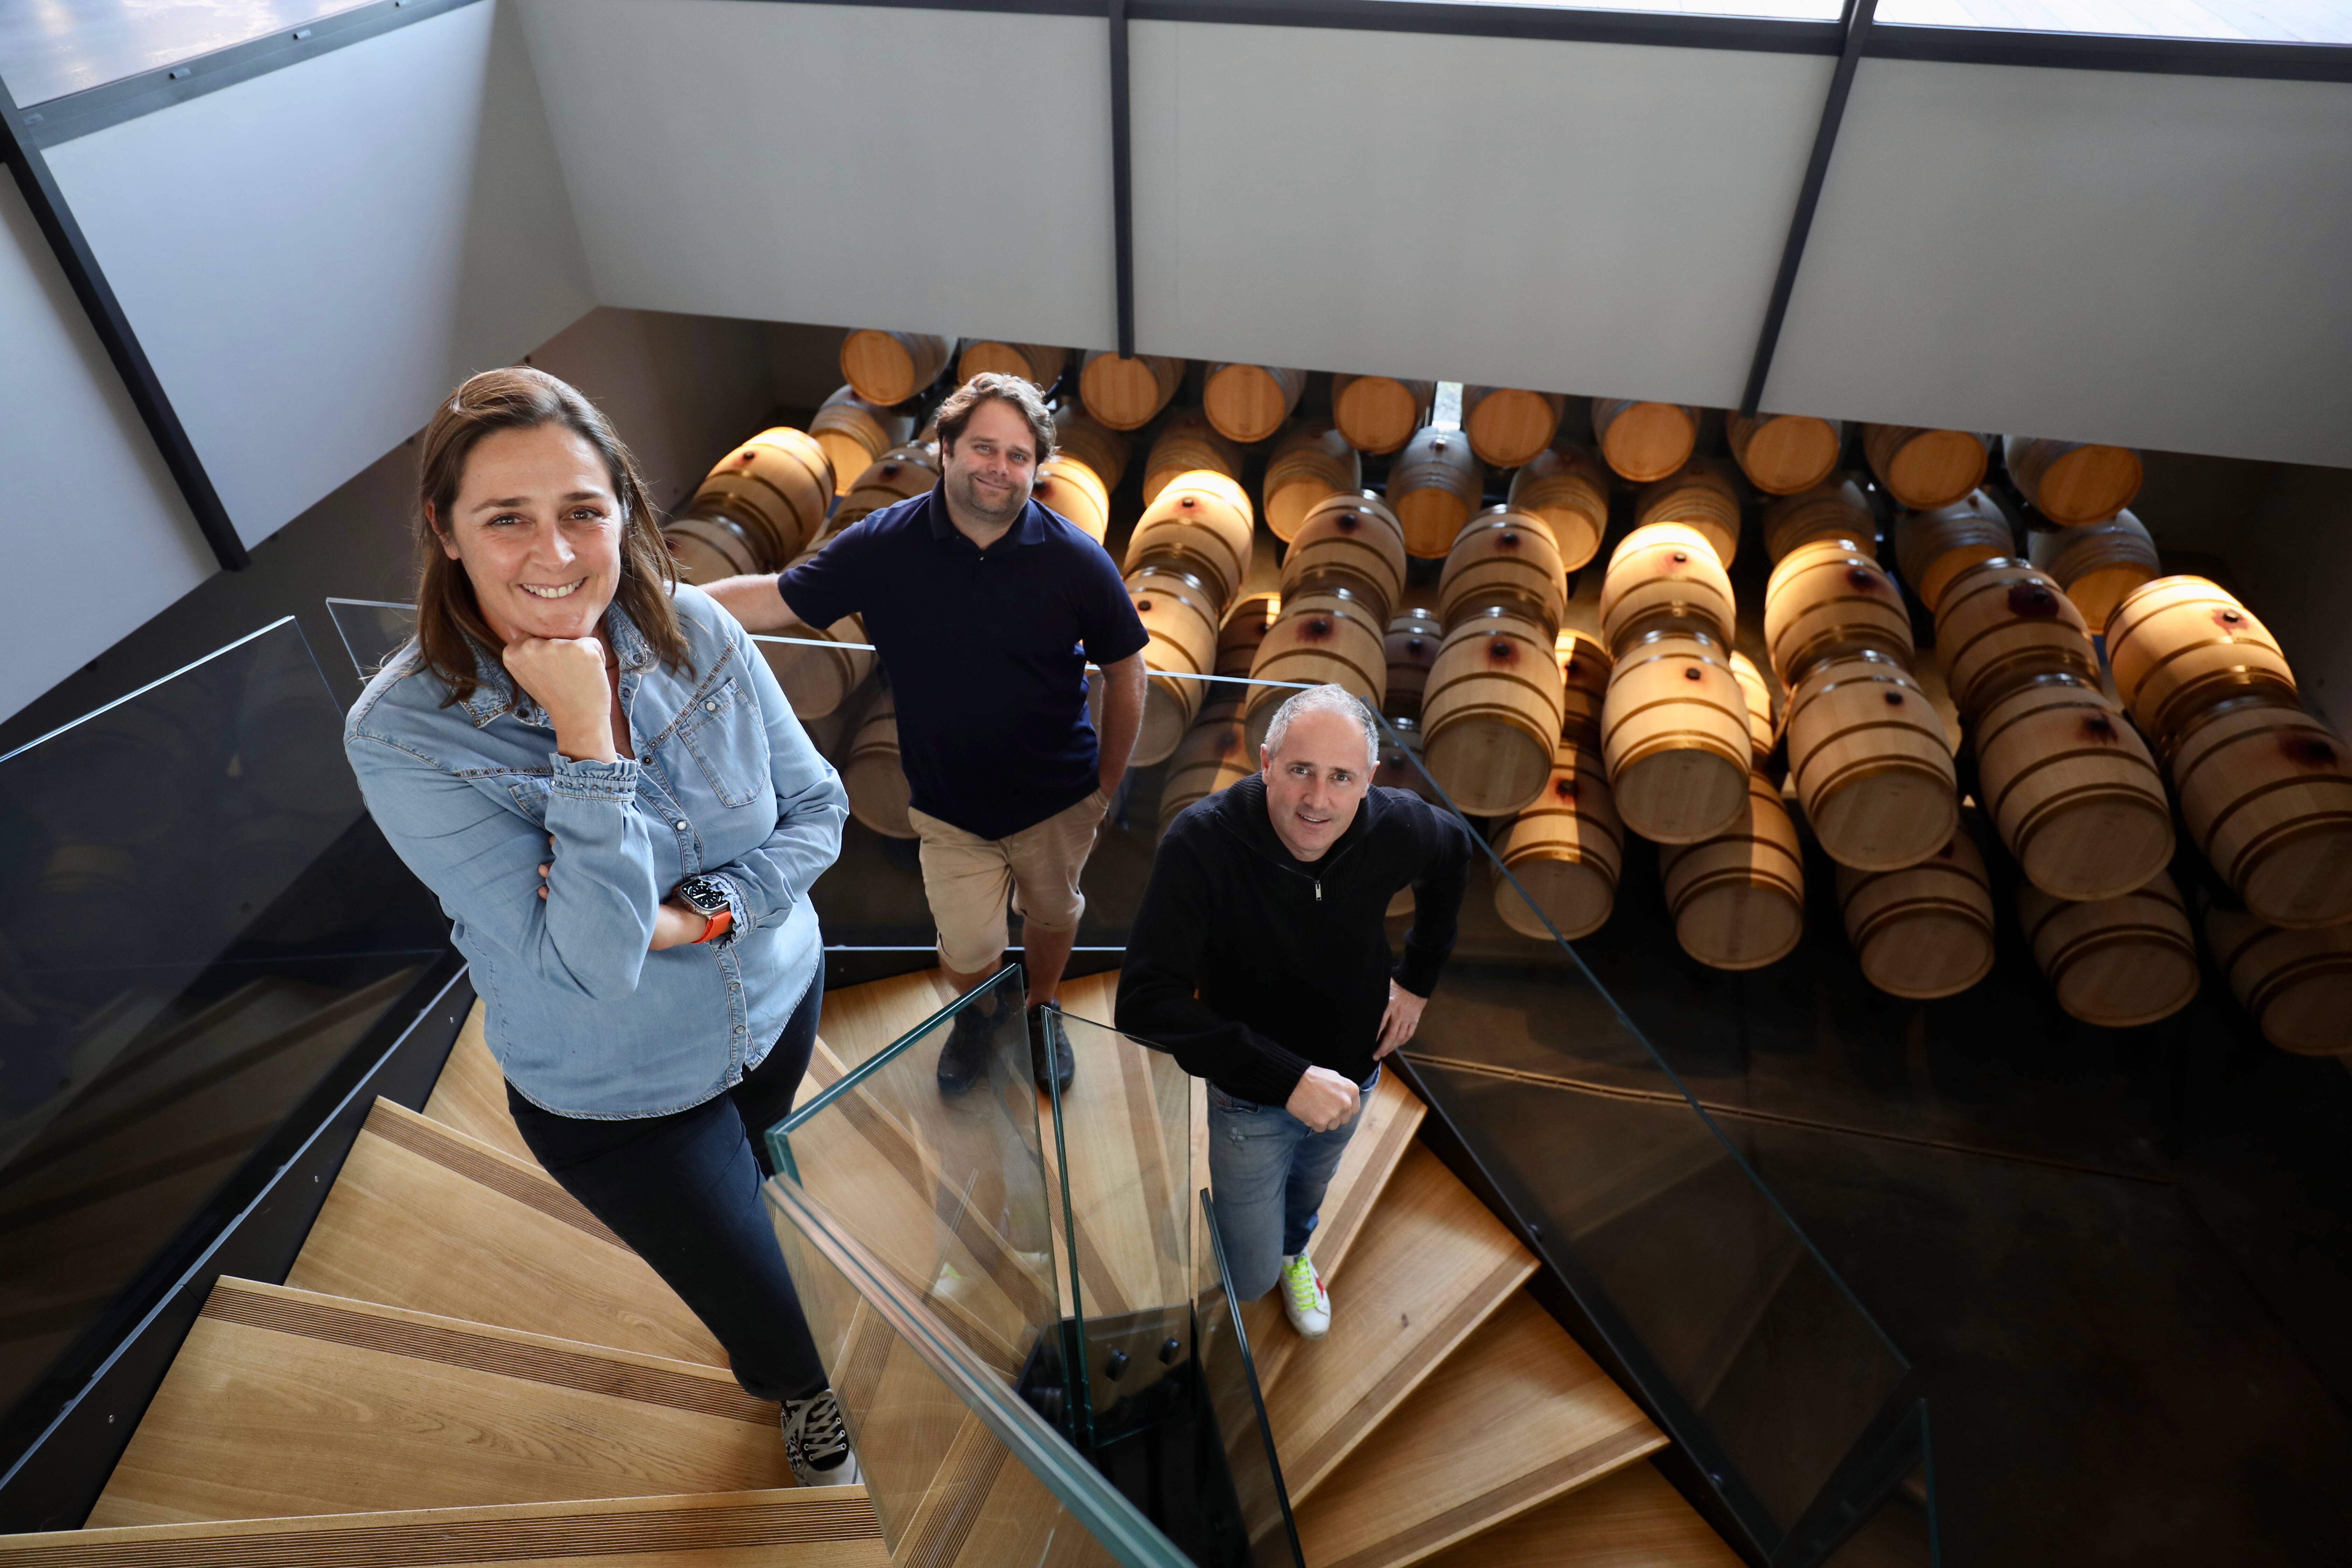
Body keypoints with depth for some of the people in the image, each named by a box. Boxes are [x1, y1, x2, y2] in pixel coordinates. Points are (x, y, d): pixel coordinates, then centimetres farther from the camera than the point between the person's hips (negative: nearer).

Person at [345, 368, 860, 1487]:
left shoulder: (696, 631, -18)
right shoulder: (401, 737, -28)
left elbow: (816, 808, -8)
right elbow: (592, 961, -31)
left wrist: (697, 914, -23)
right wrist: (587, 738, -37)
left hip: (783, 1005, 4)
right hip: (619, 1099, -3)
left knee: (770, 1205, 32)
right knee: (757, 1299, 16)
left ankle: (772, 1369, 68)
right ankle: (797, 1389, 55)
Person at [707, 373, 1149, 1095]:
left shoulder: (1075, 560, -16)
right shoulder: (884, 545, -13)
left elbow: (1125, 672, -6)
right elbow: (776, 600, -4)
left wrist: (1107, 785, -3)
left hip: (1058, 801, 0)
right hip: (950, 809, 0)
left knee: (1053, 914, 21)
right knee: (967, 951, 5)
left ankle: (1041, 1010, 55)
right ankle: (977, 1013, 44)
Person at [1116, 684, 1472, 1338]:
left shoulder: (1396, 827, -23)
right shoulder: (1201, 842, -36)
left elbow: (1454, 850, 3)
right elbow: (1145, 1000, -39)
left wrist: (1418, 978, 2)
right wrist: (1289, 1079, -41)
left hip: (1352, 1077, 4)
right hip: (1252, 1095, -3)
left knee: (1309, 1187, 32)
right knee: (1249, 1281, 9)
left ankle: (1294, 1250, 69)